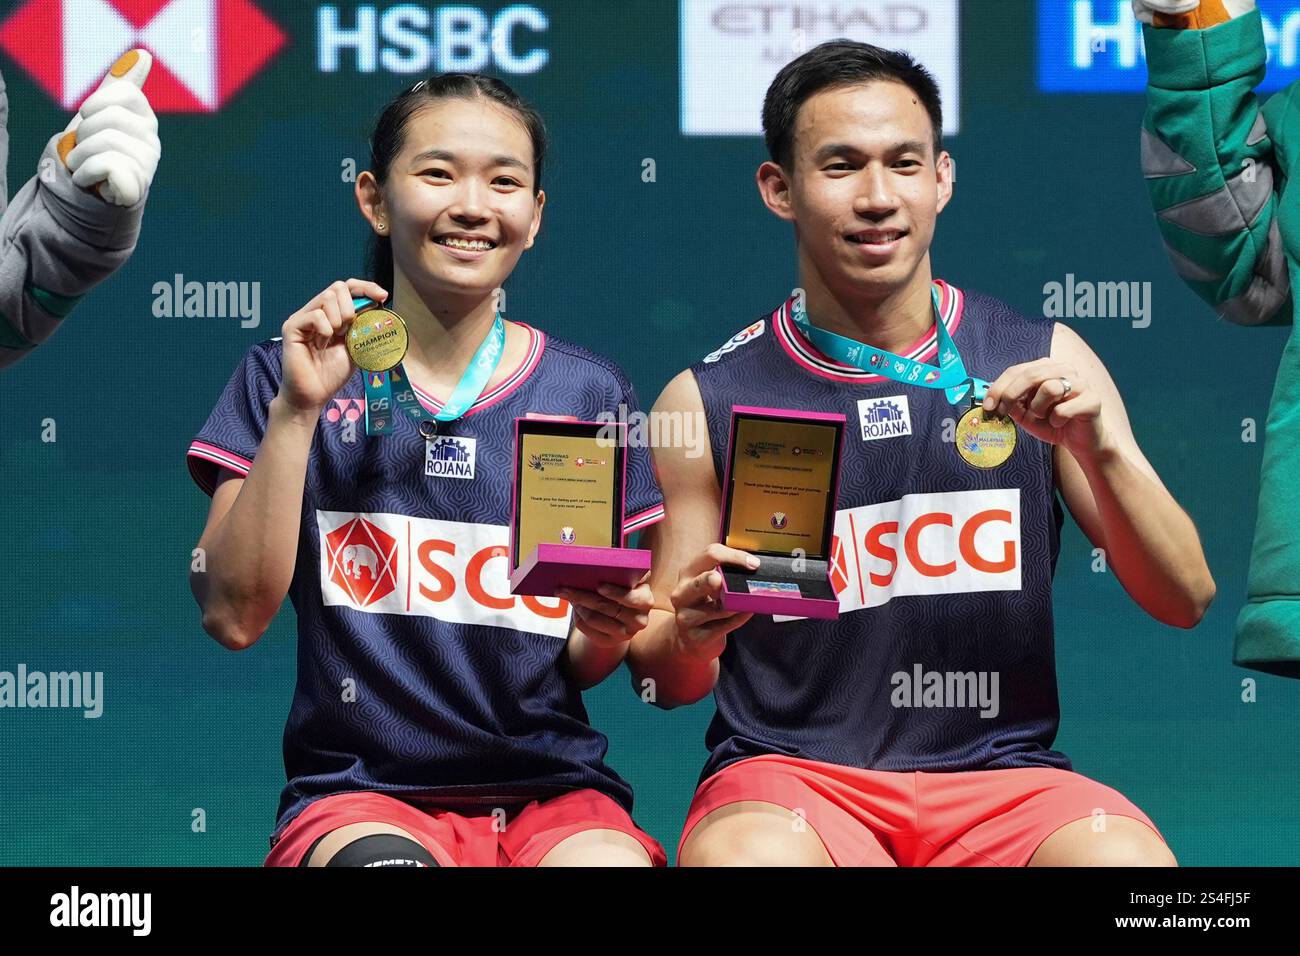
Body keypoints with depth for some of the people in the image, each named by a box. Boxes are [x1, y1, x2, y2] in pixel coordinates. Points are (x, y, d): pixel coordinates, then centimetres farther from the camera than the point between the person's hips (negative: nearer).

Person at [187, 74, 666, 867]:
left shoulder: (588, 394, 8)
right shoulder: (291, 378, 5)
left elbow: (584, 665, 13)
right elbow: (235, 615, -5)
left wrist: (607, 630, -11)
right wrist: (298, 411, -10)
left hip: (550, 791, 2)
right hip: (363, 794, -1)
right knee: (386, 864, -36)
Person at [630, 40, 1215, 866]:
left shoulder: (1042, 362, 6)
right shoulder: (708, 402, 3)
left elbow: (1184, 600, 3)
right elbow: (668, 682, 8)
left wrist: (1100, 450, -13)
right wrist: (692, 635, -15)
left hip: (999, 775, 1)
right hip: (791, 773, -1)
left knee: (1127, 859, -32)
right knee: (744, 858, -36)